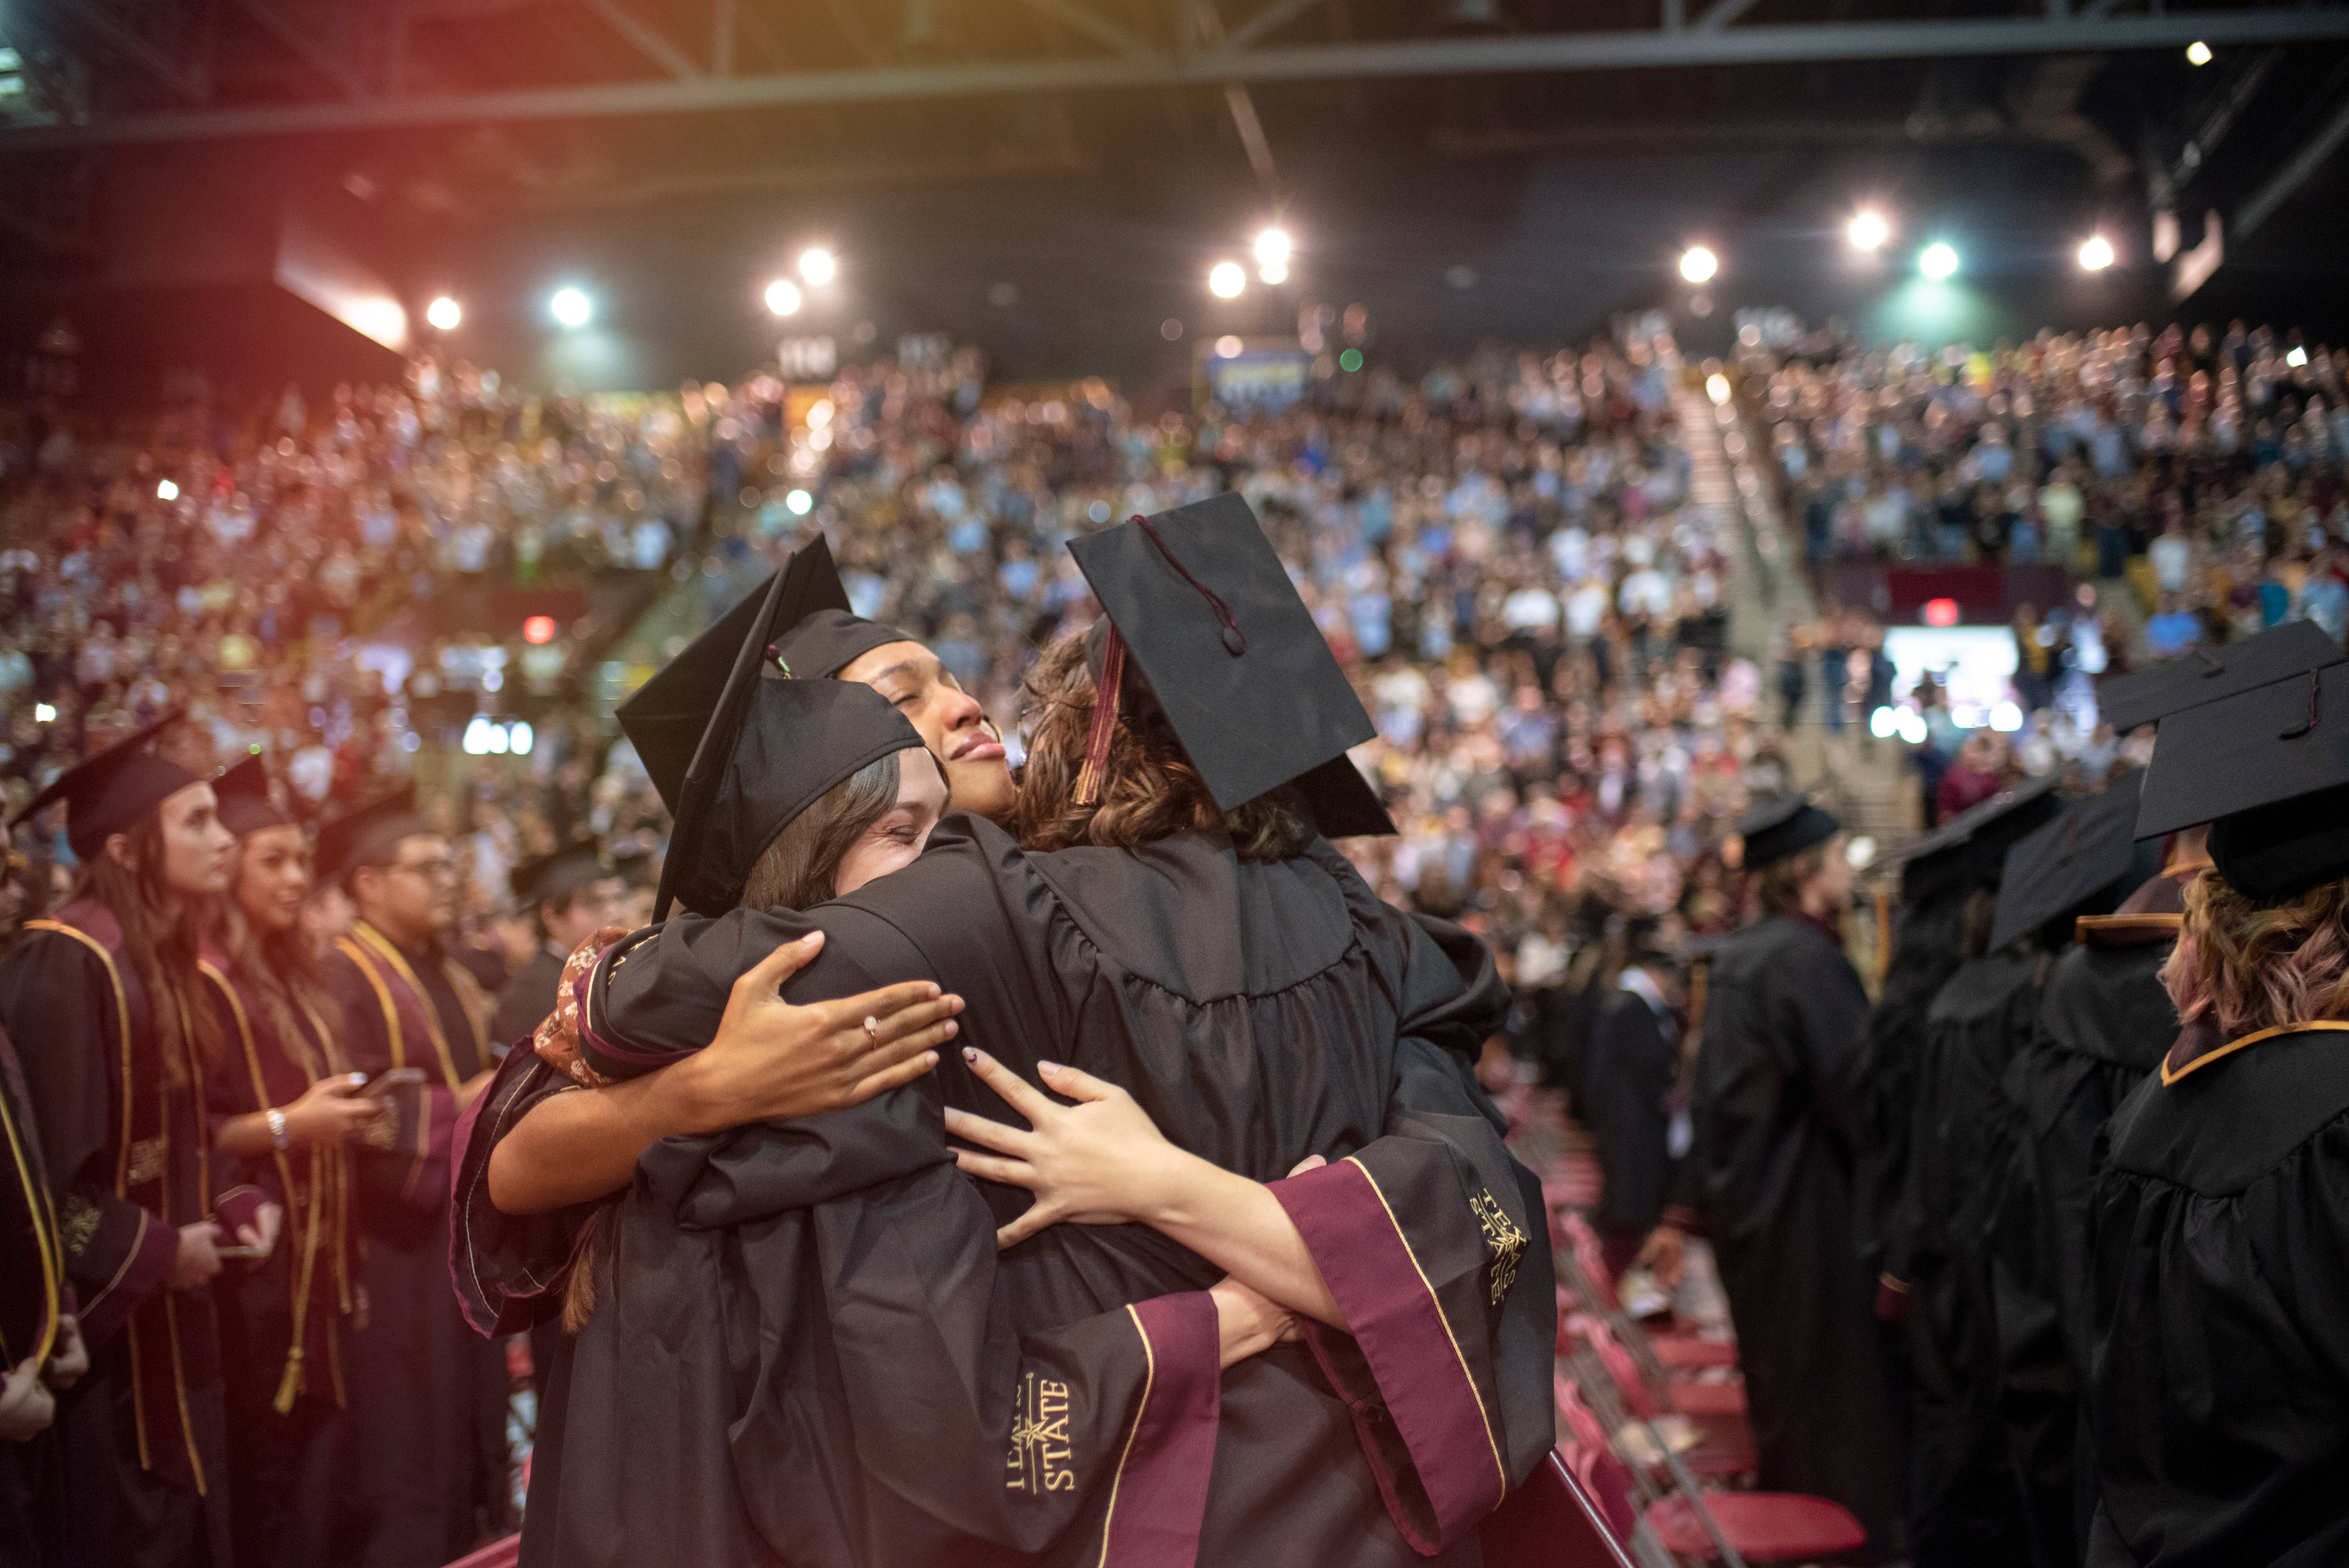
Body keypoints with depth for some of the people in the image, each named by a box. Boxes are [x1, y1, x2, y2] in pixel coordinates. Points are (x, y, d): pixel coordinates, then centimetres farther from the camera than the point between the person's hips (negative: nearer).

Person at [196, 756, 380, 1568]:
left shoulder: (293, 982, 16)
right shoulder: (200, 983, -11)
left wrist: (342, 1115, 9)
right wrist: (284, 1126, -22)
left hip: (314, 1264, 8)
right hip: (247, 1268, -8)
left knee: (310, 1471, 11)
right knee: (255, 1480, -2)